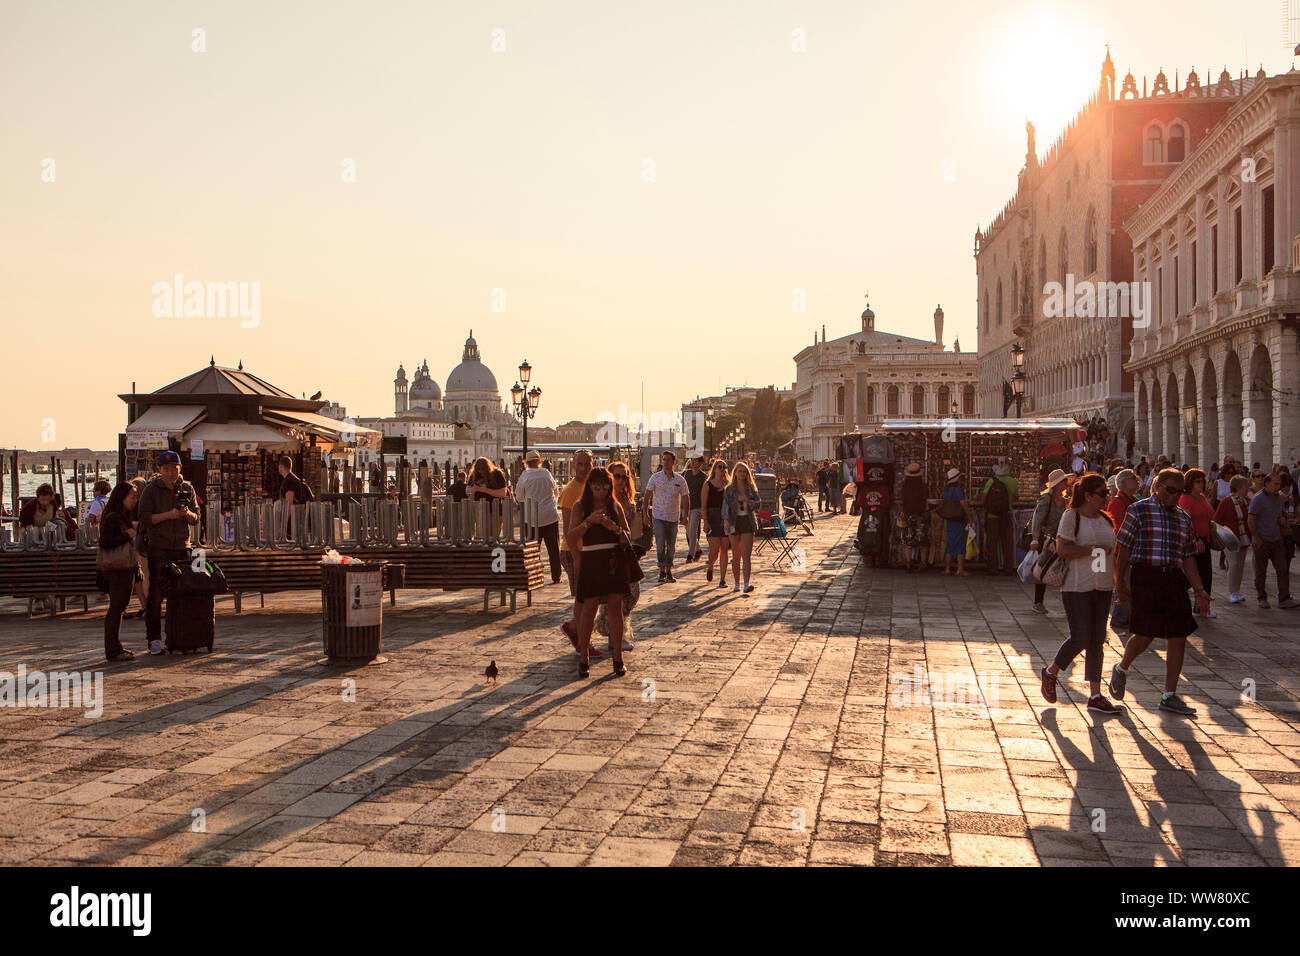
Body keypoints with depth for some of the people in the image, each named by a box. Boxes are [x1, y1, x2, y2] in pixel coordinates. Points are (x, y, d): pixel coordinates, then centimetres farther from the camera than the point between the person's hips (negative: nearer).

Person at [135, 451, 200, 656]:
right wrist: (168, 515, -19)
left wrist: (188, 514, -12)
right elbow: (144, 517, -9)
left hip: (182, 546, 3)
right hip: (158, 548, -3)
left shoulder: (187, 489, 9)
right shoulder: (152, 489, -2)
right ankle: (154, 639, 1)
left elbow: (196, 519, 10)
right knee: (156, 594, -4)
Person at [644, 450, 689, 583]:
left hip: (674, 517, 2)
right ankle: (662, 571, -2)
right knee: (660, 545, -10)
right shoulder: (655, 477, -1)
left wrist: (686, 515, -1)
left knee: (671, 546, 7)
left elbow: (686, 498, 7)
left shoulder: (680, 480, 2)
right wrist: (646, 513, -2)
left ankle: (669, 571, 17)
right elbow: (647, 496, 3)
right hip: (659, 516, -2)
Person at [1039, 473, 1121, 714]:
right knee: (1080, 639, -10)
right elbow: (1062, 549, -16)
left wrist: (1119, 584, 15)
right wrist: (1094, 549, -15)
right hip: (1077, 587, -7)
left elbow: (1112, 552, 21)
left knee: (1097, 642, 6)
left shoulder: (1106, 519, 14)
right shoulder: (1072, 516, -7)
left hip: (1102, 588, 7)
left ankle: (1095, 696, 11)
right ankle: (1050, 672, 15)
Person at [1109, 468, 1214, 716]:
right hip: (1146, 577, -5)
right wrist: (1120, 583, -6)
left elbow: (1188, 557, 18)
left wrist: (1199, 589, 9)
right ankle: (1121, 669, 23)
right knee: (1146, 634, -8)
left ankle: (1170, 696, 10)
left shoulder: (1183, 518, 16)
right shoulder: (1138, 510, 0)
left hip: (1175, 580, 5)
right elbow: (1123, 549, -2)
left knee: (1178, 636, 1)